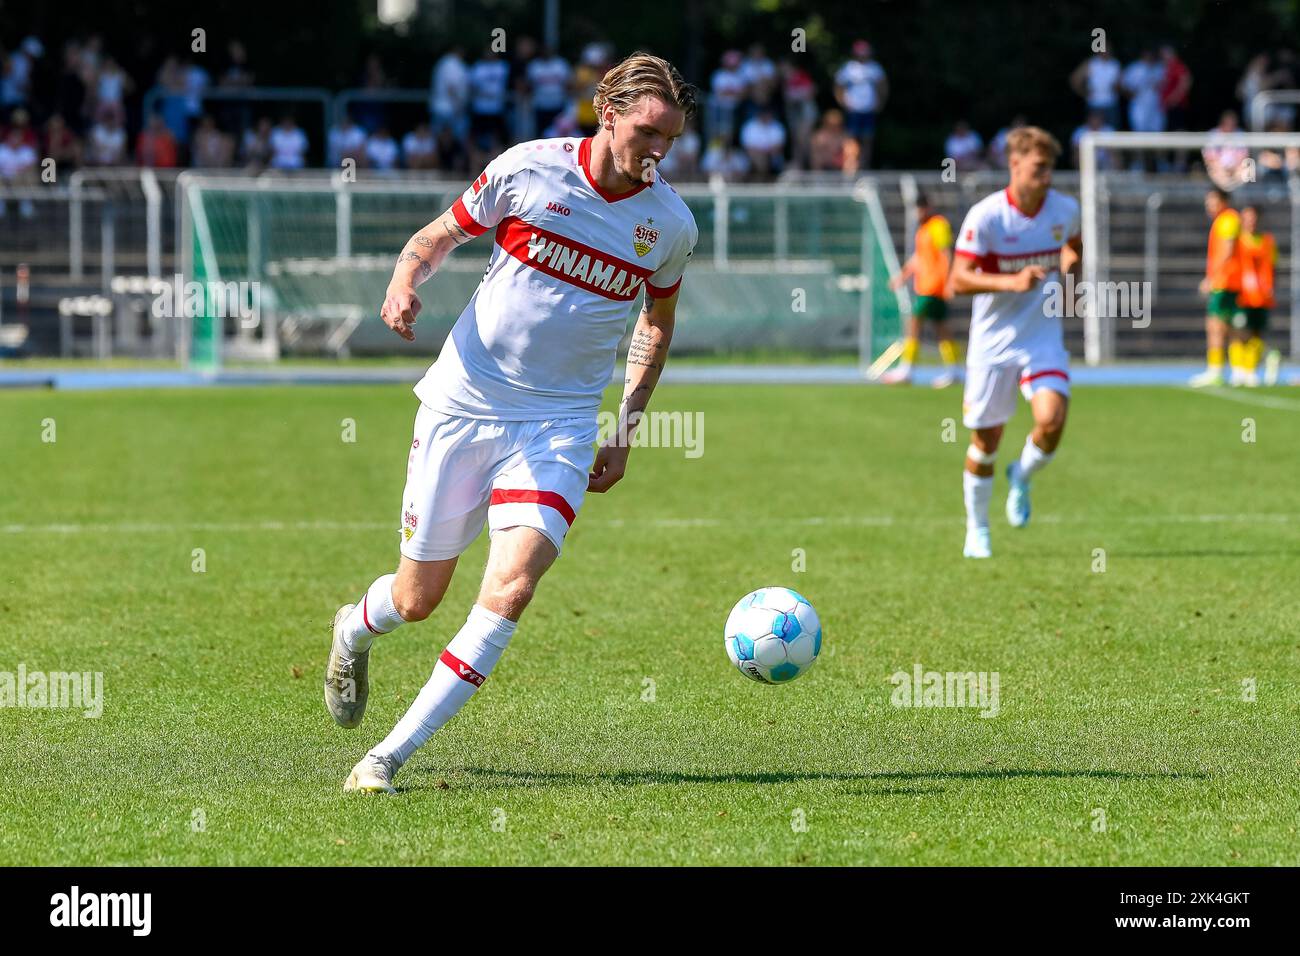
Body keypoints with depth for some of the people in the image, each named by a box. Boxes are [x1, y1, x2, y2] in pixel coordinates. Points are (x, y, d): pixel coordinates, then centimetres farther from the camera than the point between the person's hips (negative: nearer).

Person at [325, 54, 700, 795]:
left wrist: (627, 432, 12)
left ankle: (390, 758, -15)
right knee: (417, 600, 6)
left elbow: (658, 322, 18)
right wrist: (406, 280, -15)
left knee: (511, 589, -22)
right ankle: (355, 629, 46)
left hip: (558, 427, 1)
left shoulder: (670, 224, 0)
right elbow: (439, 236, 7)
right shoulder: (528, 169, -6)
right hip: (463, 403, -1)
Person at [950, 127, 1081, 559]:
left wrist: (1070, 269, 3)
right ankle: (977, 529, 27)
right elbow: (960, 279, -17)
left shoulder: (1065, 210, -2)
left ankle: (1021, 478, 13)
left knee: (1051, 421, -20)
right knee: (986, 441, 6)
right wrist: (1011, 282, -29)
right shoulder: (985, 215, -14)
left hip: (1044, 337, 2)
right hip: (993, 341, -2)